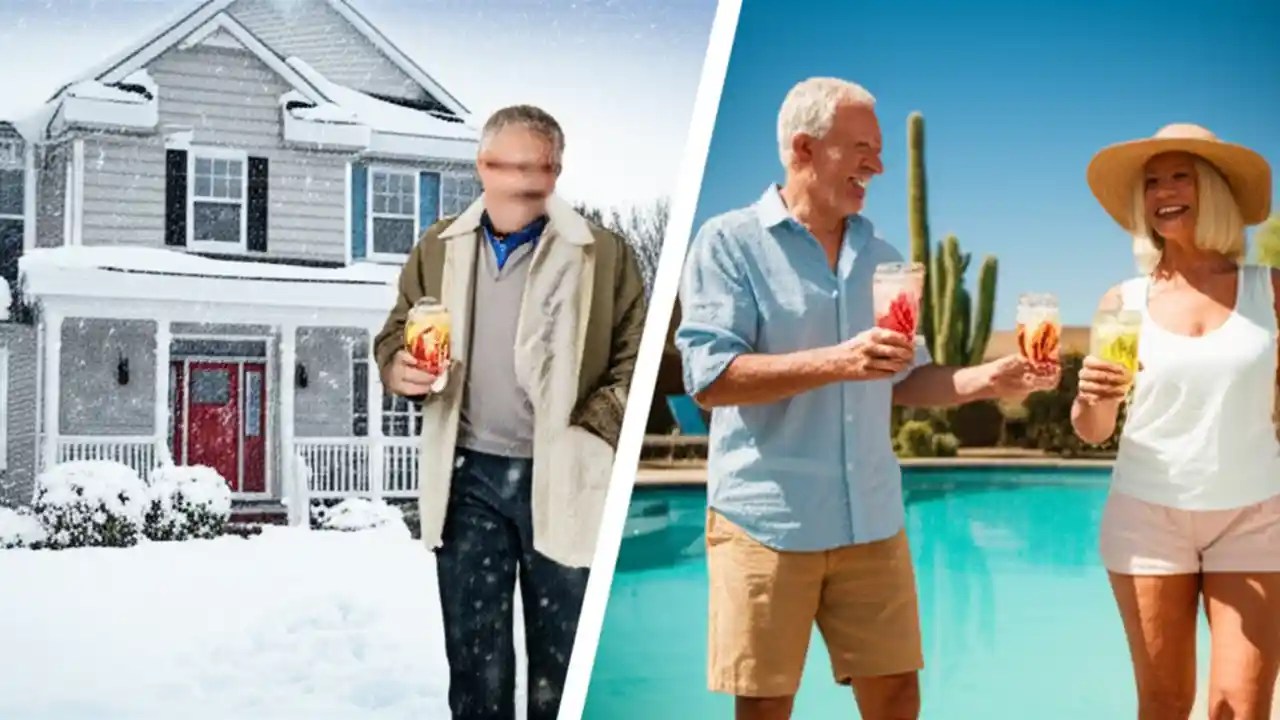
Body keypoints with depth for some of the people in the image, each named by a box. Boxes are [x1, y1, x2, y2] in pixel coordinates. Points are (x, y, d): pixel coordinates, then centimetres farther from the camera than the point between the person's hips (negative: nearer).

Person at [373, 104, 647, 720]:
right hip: (469, 477, 3)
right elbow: (395, 333, 17)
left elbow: (638, 360, -2)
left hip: (562, 481, -2)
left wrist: (590, 430, -14)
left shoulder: (603, 254, -3)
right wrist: (399, 367, -6)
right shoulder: (438, 249, 7)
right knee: (475, 657, 12)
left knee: (563, 663, 8)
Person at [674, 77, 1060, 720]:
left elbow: (905, 381, 17)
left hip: (871, 520, 5)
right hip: (766, 519, -5)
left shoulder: (881, 257, 13)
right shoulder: (729, 243, -5)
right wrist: (835, 362, -24)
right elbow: (709, 377, -15)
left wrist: (990, 379, 0)